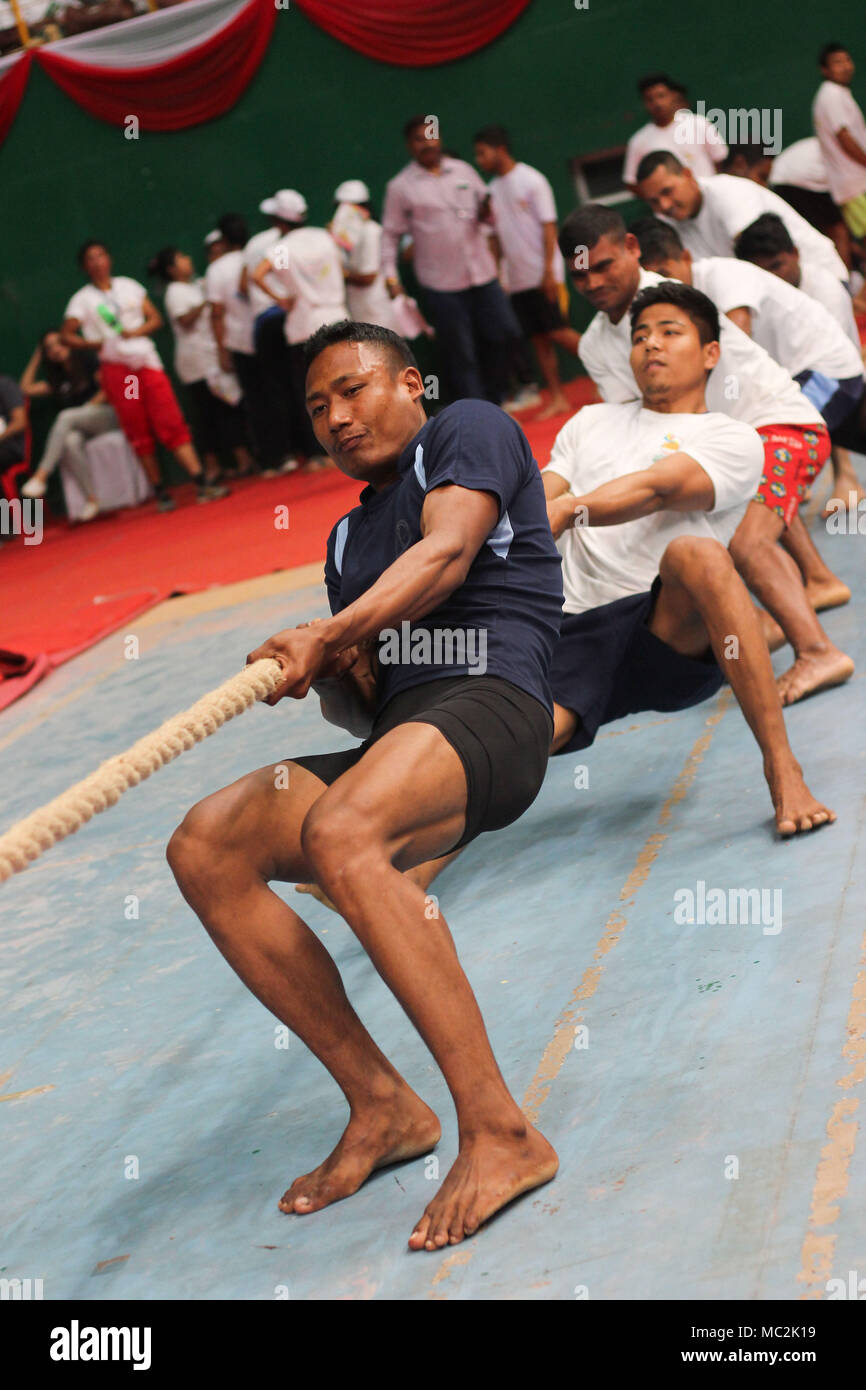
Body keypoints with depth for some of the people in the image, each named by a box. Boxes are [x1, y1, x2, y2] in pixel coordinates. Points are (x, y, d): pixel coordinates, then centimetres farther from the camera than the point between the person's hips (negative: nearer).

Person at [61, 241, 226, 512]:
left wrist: (138, 331, -8)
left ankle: (201, 484, -12)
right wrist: (94, 344, -13)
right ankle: (160, 492, 6)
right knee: (138, 434, -1)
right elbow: (66, 335, 1)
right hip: (116, 368, -1)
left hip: (147, 360, 1)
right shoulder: (82, 299, 5)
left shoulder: (129, 286, 12)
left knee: (173, 424, -8)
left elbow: (156, 318, 11)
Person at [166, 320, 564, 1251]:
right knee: (205, 848, -10)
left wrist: (330, 633, -20)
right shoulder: (350, 536, 30)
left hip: (490, 701, -8)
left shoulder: (468, 429, 11)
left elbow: (447, 553, -9)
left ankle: (501, 1133, -32)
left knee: (340, 835, -35)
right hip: (398, 738, 8)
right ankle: (382, 1106, -8)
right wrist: (336, 681, -1)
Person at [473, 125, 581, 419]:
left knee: (559, 332, -11)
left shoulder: (531, 180, -7)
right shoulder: (493, 188, 12)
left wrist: (549, 270, -17)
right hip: (517, 279, 6)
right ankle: (557, 398, 6)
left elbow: (548, 226, -11)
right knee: (539, 339, 4)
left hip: (543, 275, -6)